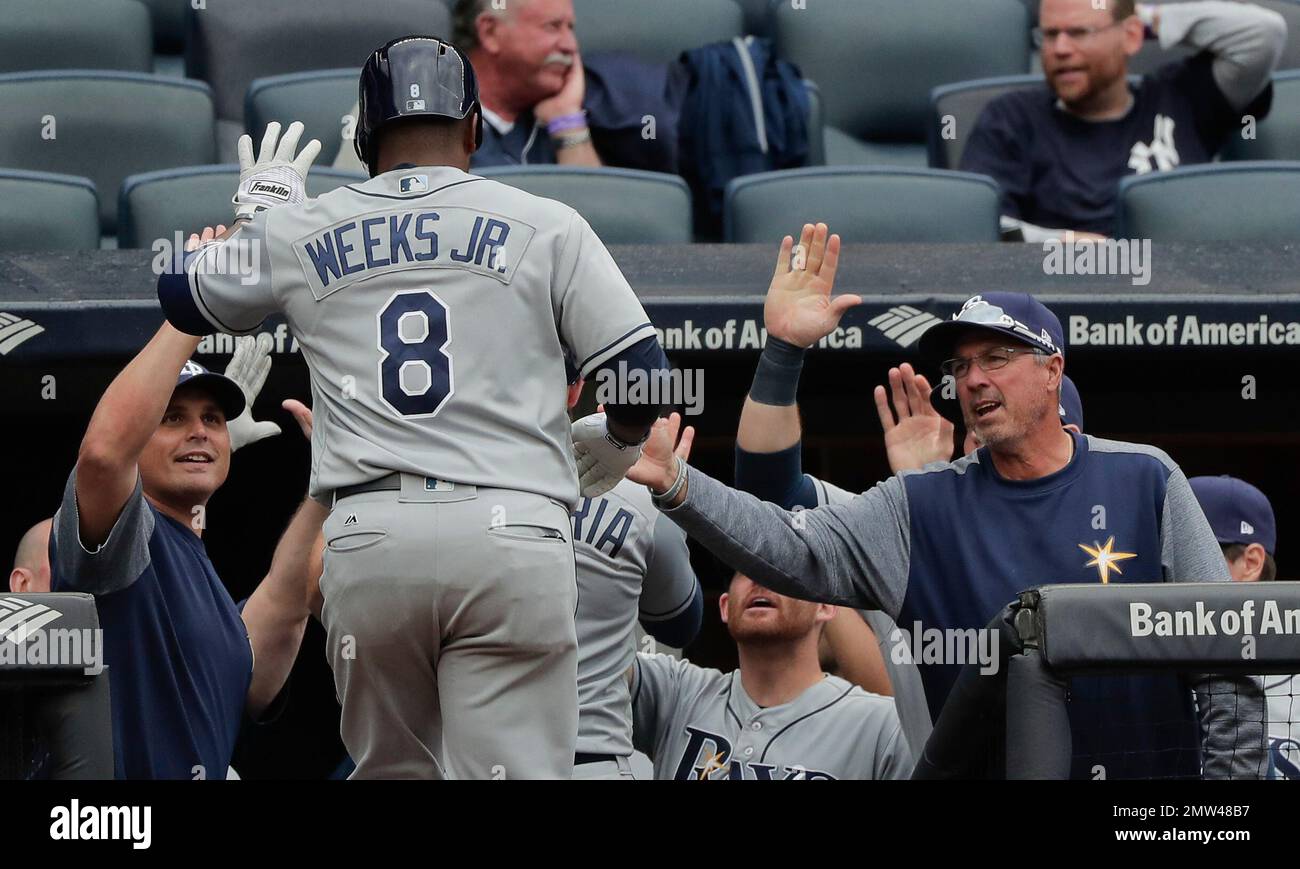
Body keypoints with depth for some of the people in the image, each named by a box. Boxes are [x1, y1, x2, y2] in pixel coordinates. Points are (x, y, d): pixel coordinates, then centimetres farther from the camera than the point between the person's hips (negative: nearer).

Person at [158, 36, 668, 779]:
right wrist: (611, 443, 25)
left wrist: (259, 208, 47)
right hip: (510, 536, -2)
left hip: (368, 542, 2)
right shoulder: (544, 225, 6)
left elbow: (181, 297, 31)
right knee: (514, 773, -7)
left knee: (393, 772, 17)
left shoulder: (299, 231, 13)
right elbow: (645, 378, 3)